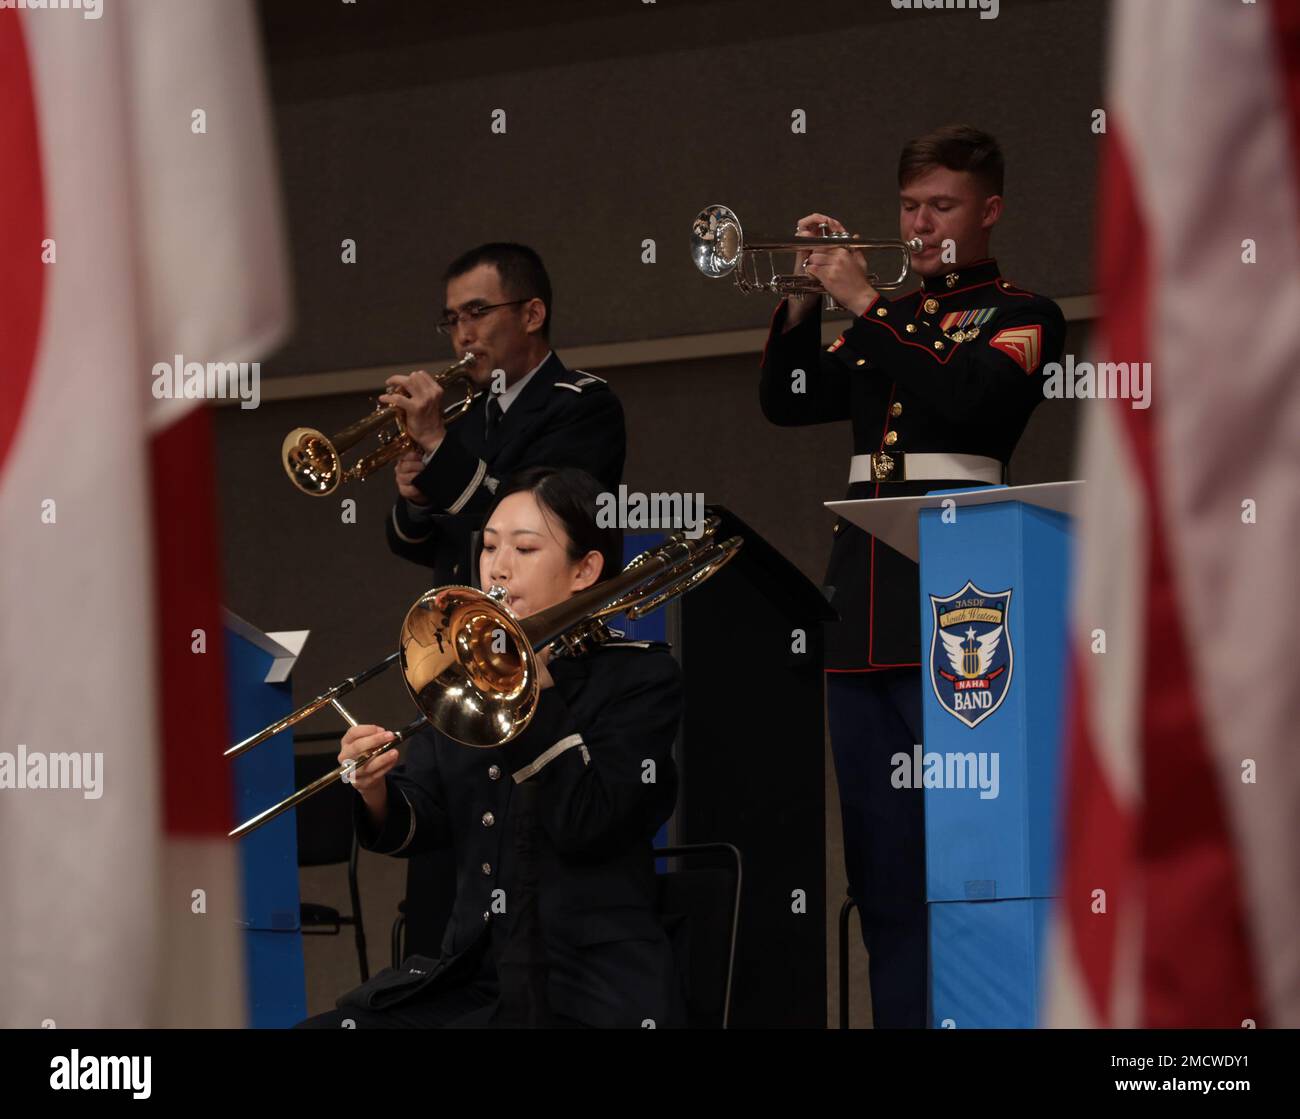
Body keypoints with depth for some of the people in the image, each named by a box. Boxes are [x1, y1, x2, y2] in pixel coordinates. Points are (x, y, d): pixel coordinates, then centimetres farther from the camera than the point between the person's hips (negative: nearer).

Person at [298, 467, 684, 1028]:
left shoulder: (641, 676, 0)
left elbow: (585, 824, -15)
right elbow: (414, 828, 7)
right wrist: (376, 792, -16)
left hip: (591, 989, -5)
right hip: (472, 977, 5)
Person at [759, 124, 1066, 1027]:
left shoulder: (1022, 316, 3)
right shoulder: (886, 322, 21)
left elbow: (967, 397, -16)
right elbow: (788, 402, 12)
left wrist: (865, 302, -14)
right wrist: (806, 298, -1)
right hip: (863, 596, 6)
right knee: (882, 855, 5)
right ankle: (900, 1013, 7)